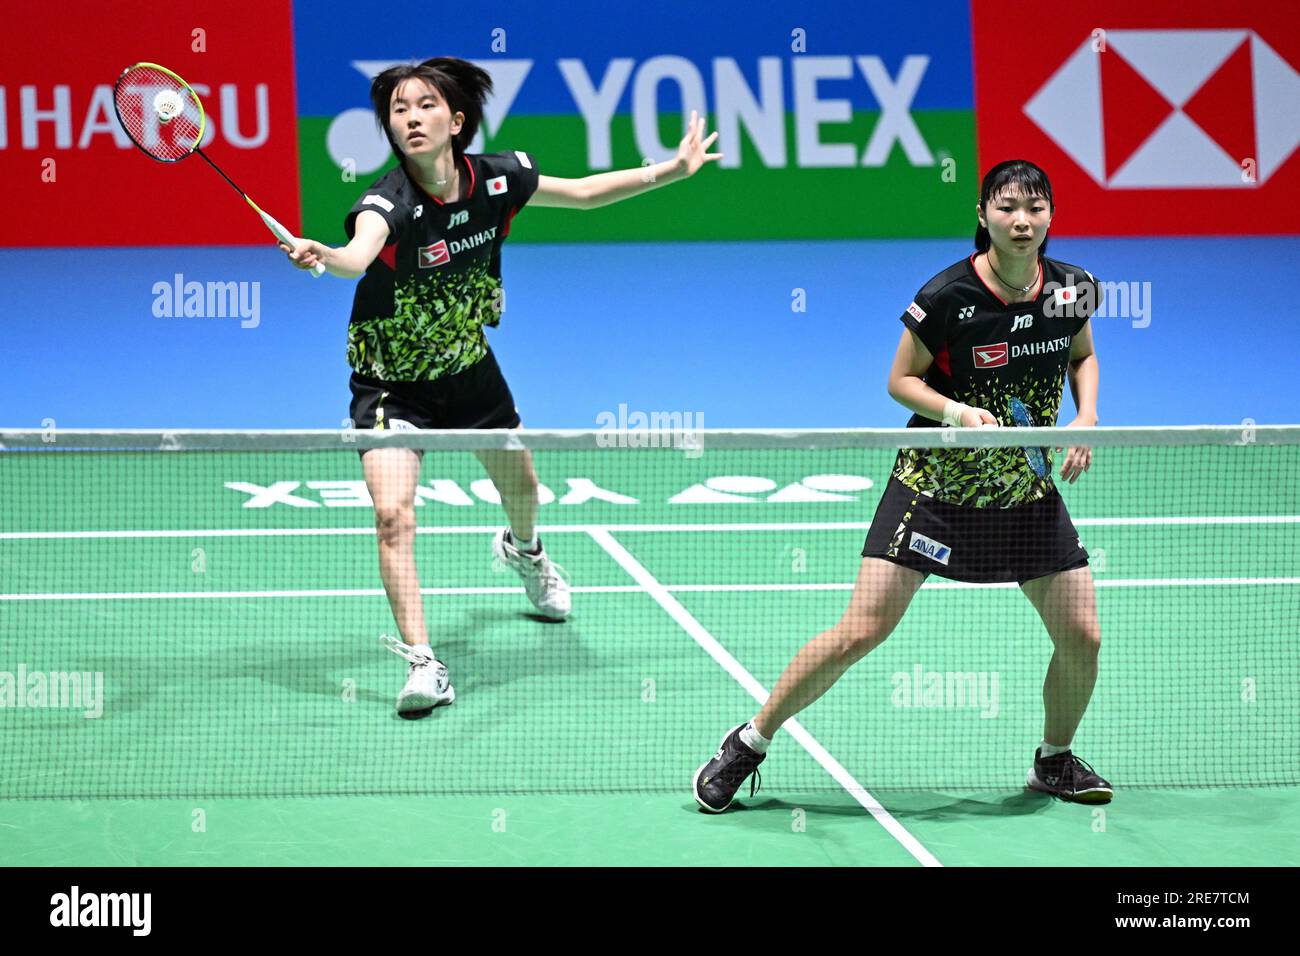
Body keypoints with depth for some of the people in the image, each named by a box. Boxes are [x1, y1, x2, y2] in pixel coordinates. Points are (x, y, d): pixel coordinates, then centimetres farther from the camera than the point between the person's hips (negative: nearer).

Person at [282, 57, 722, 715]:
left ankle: (524, 551, 62)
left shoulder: (497, 178, -17)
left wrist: (673, 169, 2)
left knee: (520, 485, 25)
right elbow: (358, 256, -56)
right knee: (393, 514, -22)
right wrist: (323, 257, -78)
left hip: (470, 365, 5)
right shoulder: (388, 203, -32)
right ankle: (422, 664, -13)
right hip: (392, 381, -5)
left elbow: (585, 192, 1)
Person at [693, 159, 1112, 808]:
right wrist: (956, 411, -24)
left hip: (1027, 490, 4)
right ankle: (750, 743, 7)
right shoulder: (947, 296, -18)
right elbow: (901, 379, -7)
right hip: (934, 483, -4)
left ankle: (1054, 761, 28)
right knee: (861, 632, -9)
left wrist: (1086, 418, -2)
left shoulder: (1070, 289, -4)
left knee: (1081, 637, 1)